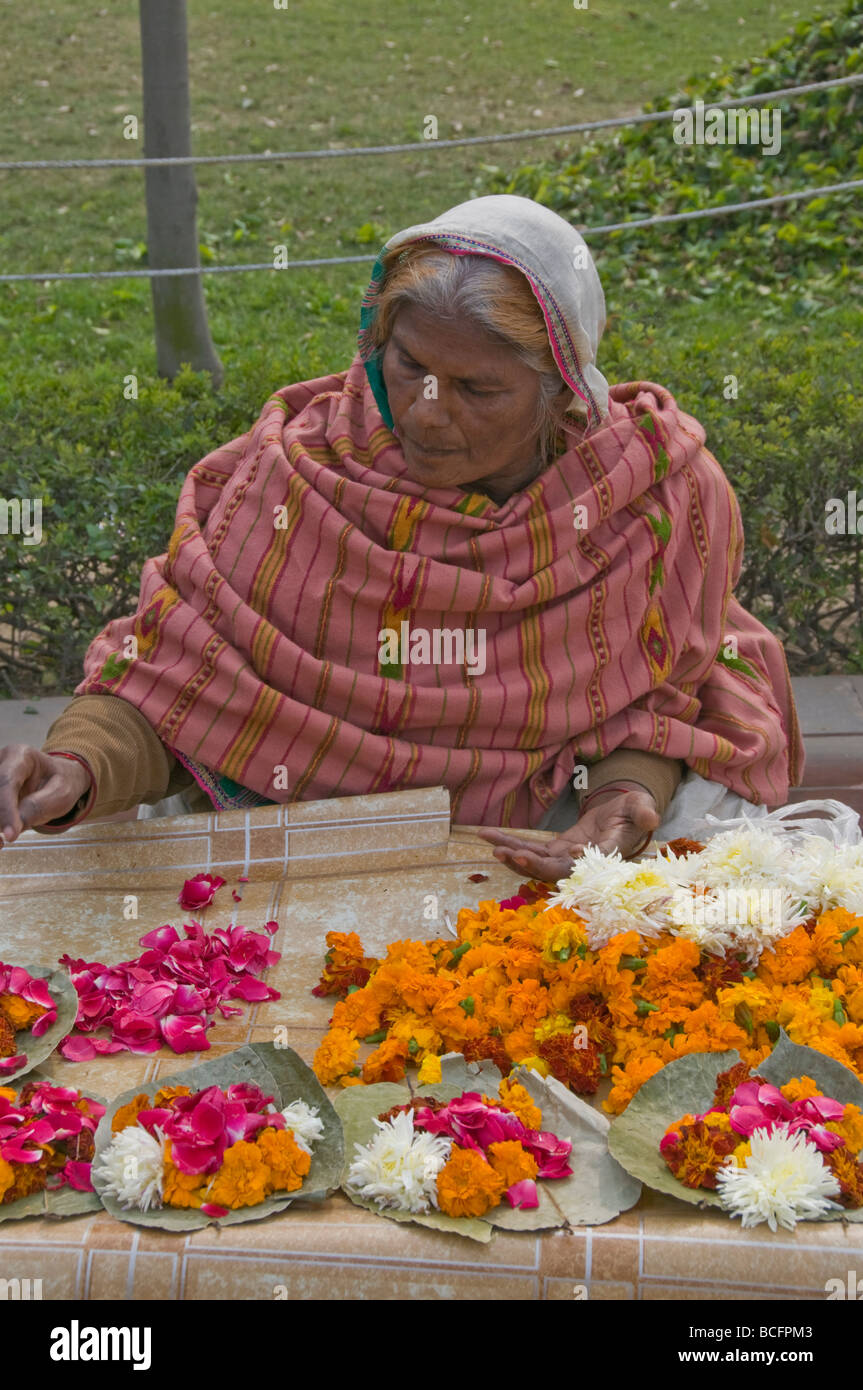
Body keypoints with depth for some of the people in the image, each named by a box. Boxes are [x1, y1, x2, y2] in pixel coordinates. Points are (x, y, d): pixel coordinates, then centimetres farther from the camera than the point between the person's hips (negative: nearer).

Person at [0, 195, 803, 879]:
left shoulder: (658, 491, -8)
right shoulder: (301, 473, -11)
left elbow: (651, 701, 4)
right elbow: (168, 677, -7)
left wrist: (625, 800, -17)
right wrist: (80, 766, -26)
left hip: (536, 866, 1)